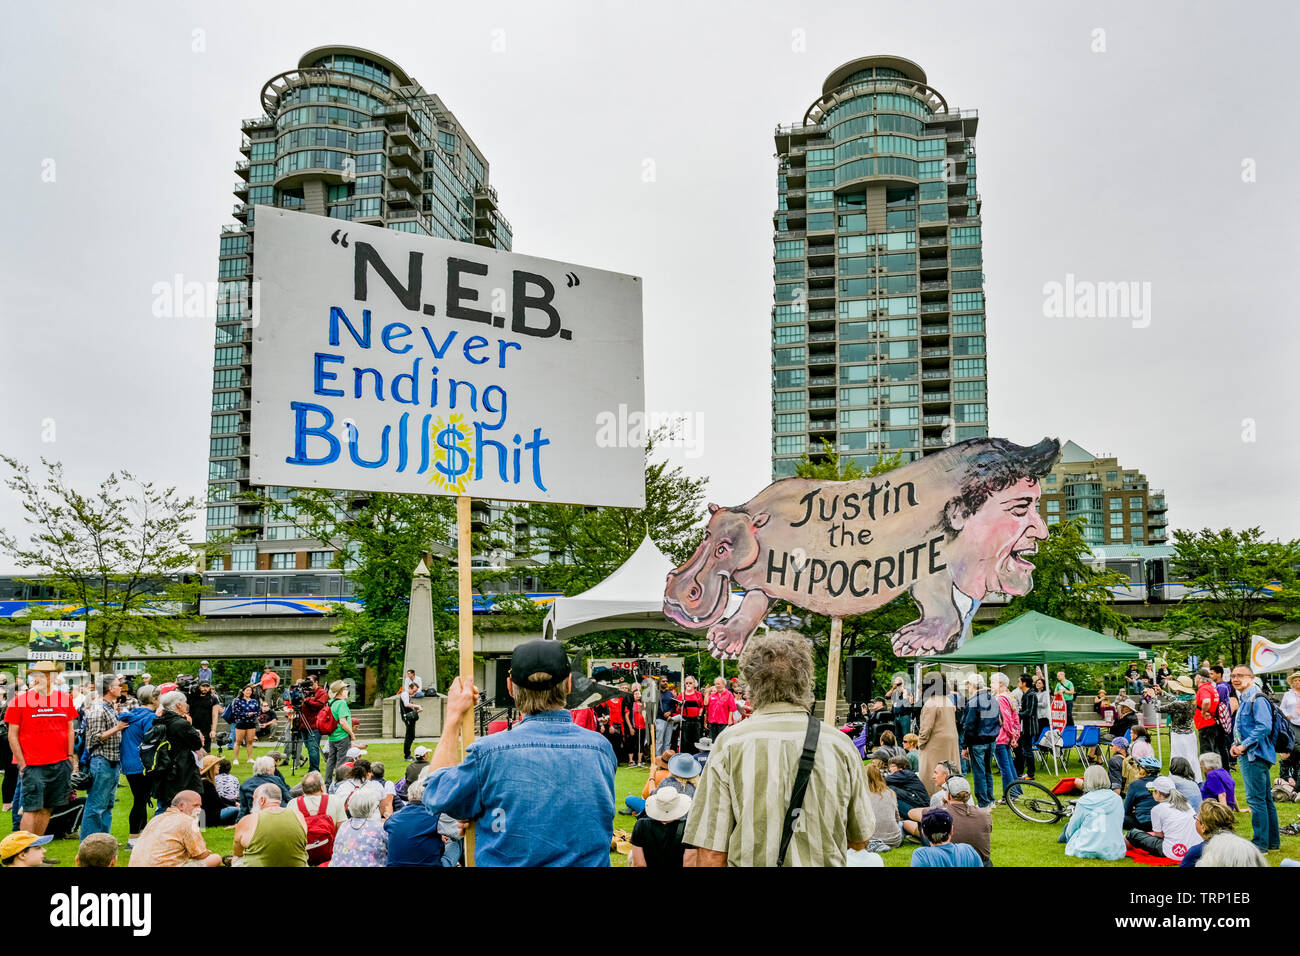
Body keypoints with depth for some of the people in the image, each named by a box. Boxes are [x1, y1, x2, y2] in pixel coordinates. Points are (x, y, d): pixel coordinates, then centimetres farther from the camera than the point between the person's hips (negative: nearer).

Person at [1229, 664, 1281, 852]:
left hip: (1255, 755, -10)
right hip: (1248, 755, 10)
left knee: (1256, 799, -7)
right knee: (1265, 798, 15)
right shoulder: (1243, 699, 17)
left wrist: (1244, 746, -19)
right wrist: (1236, 745, 10)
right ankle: (1273, 841, 23)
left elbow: (1264, 727, -23)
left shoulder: (1257, 699, -15)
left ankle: (1260, 843, -2)